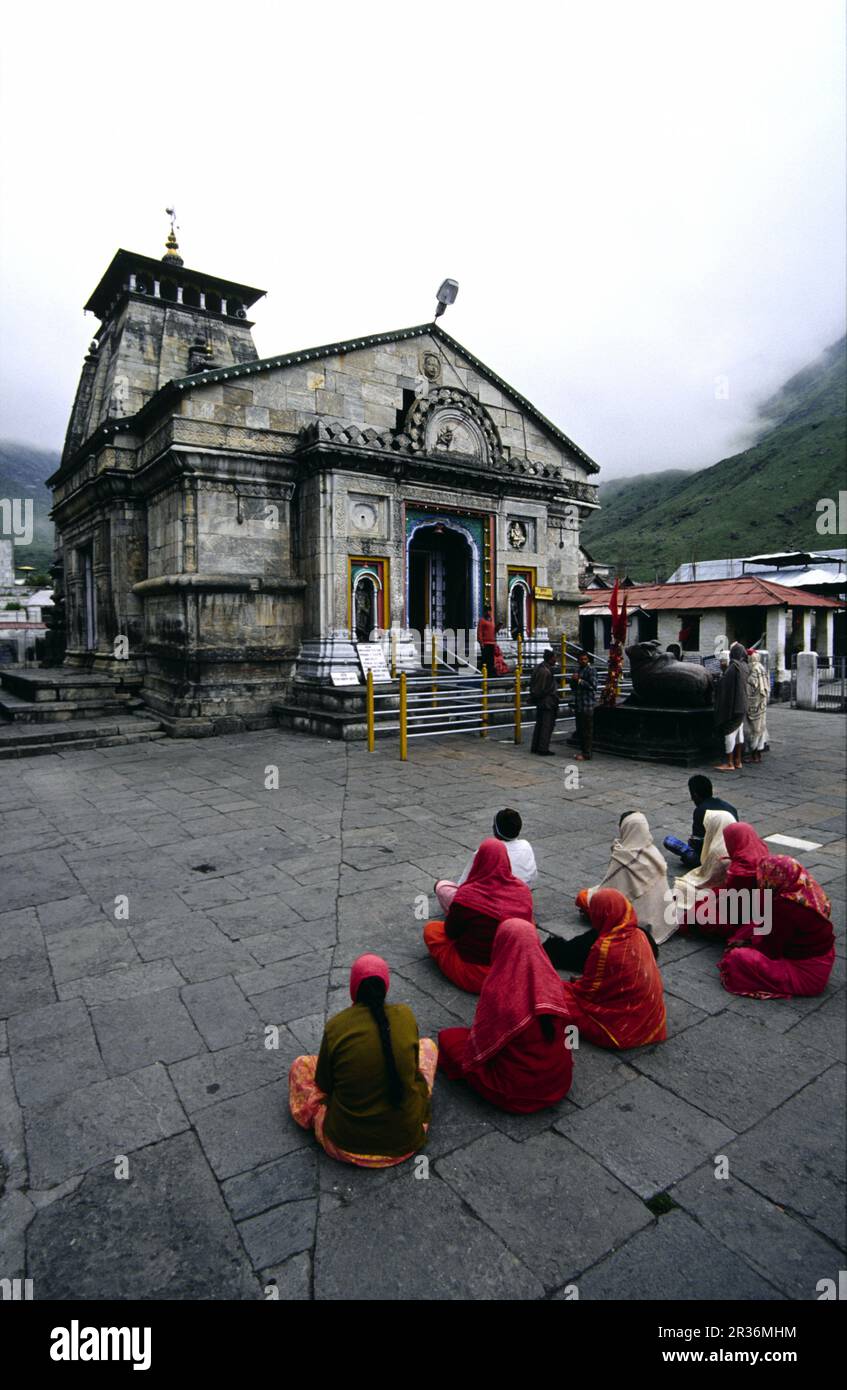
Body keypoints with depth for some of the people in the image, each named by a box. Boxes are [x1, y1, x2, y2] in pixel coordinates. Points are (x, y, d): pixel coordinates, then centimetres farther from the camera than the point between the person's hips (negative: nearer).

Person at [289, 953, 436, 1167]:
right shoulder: (405, 1015, -11)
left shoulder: (336, 1025, -16)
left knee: (300, 1065, 17)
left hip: (347, 1146, -1)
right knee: (427, 1045, 20)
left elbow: (323, 1085, -1)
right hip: (407, 1141, 2)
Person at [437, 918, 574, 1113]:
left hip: (517, 1090, -5)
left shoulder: (498, 990, -29)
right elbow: (557, 1026, 3)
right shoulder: (550, 979, -14)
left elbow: (482, 1042, -14)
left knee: (447, 1037, 9)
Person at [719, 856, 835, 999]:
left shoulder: (785, 906, -31)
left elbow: (771, 950, -18)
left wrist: (746, 944, 0)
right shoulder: (805, 887, -5)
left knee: (737, 958, -18)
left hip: (807, 973, -9)